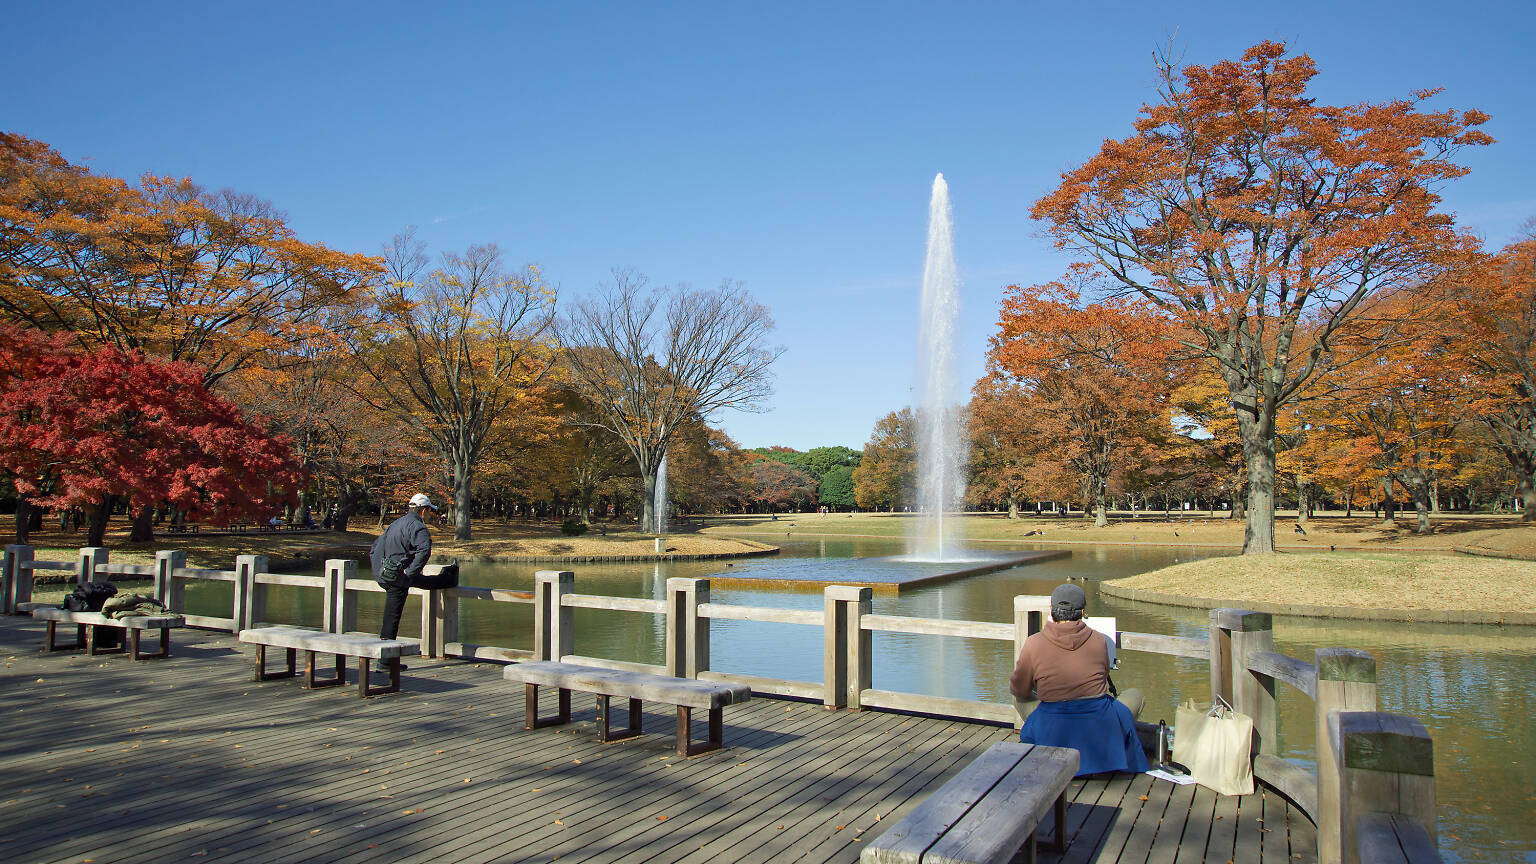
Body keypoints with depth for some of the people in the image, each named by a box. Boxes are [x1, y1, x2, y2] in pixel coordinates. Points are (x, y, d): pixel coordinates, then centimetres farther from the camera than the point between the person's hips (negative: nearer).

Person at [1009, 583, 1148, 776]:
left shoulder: (1033, 644, -5)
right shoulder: (1099, 640, -1)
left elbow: (1019, 690, 6)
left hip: (1054, 733, -1)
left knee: (1020, 699, 29)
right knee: (1135, 695, 29)